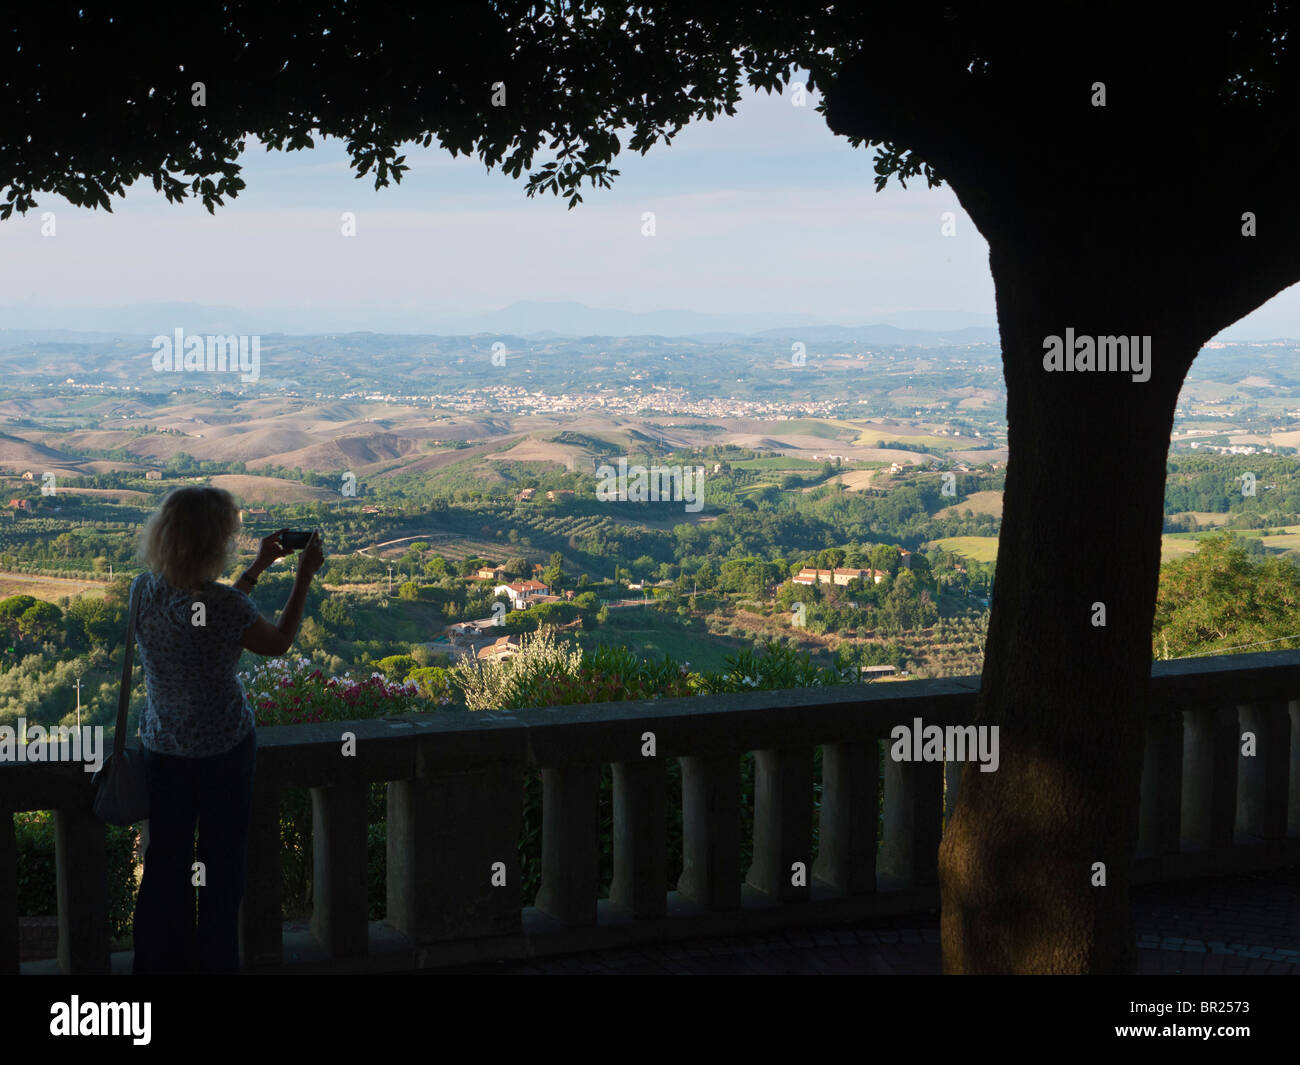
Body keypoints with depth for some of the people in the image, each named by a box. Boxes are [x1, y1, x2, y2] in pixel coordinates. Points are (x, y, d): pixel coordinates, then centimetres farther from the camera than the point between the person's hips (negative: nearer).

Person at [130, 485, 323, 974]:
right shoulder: (222, 604, -25)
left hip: (162, 745, 5)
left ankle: (160, 961, 25)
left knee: (165, 861, 15)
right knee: (222, 860, 13)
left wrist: (258, 567, 14)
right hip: (223, 748, -4)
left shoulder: (144, 590, -8)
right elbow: (277, 642, -6)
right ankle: (215, 961, 24)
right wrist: (304, 575, 1)